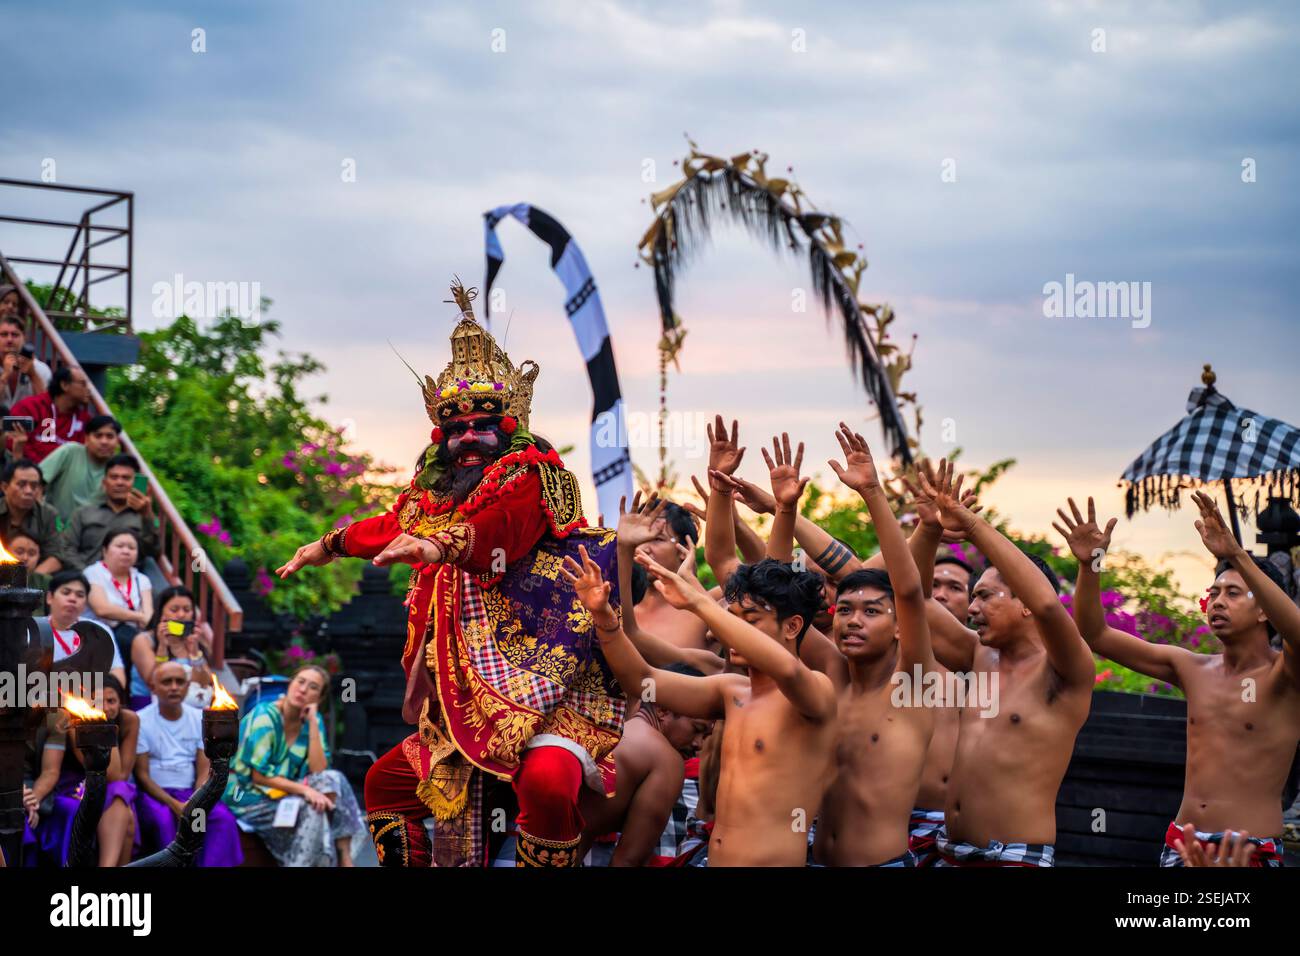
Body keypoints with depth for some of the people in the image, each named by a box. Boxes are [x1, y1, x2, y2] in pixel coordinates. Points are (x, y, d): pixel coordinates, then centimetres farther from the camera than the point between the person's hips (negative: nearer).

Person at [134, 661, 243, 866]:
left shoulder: (200, 719, 7)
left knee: (224, 817, -23)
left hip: (190, 792, 4)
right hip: (154, 793, -4)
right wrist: (175, 805, -19)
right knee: (163, 819, -35)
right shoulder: (141, 721, -5)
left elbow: (204, 771, 4)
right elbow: (142, 775, -7)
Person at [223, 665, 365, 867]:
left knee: (333, 780, -17)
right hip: (248, 795, -6)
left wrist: (313, 723, -14)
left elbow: (319, 772, -10)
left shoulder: (313, 720, 3)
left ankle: (344, 859, -17)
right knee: (312, 809, -28)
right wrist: (304, 789, -27)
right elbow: (259, 776, -18)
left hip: (285, 795, 6)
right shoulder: (265, 716, -15)